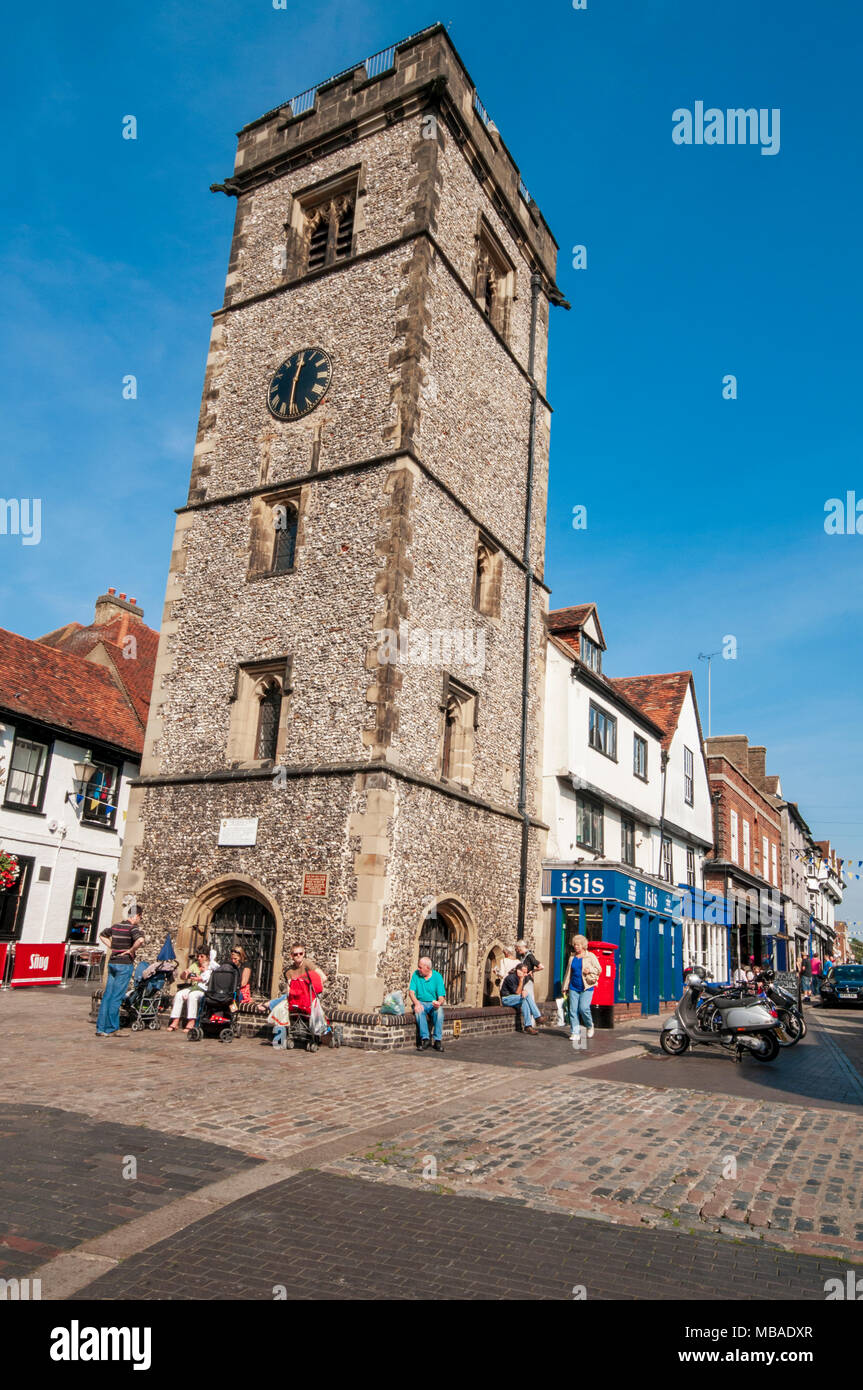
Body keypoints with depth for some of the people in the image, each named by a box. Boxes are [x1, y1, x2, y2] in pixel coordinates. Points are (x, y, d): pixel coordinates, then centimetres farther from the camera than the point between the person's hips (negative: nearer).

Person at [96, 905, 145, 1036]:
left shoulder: (116, 926, 12)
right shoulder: (133, 928, -11)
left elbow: (102, 935, 29)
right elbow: (140, 939, -31)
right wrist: (131, 950, -15)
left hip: (112, 963, 7)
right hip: (125, 964, -7)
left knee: (107, 996, 9)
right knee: (116, 998, -3)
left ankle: (101, 1028, 12)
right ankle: (111, 1029, 1)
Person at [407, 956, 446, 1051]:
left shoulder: (437, 976, -5)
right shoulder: (416, 974, 0)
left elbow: (442, 997, -9)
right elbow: (411, 992, -5)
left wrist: (439, 1002, -33)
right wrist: (416, 1003, -25)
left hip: (433, 1004, -1)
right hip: (420, 1003, 1)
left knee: (439, 1010, -33)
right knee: (419, 1010, -33)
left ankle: (438, 1040, -27)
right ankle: (424, 1039, -30)